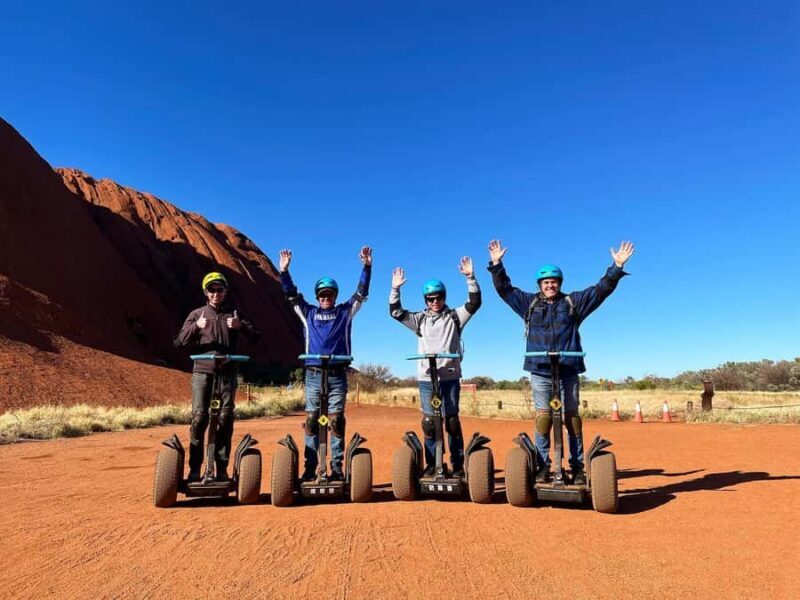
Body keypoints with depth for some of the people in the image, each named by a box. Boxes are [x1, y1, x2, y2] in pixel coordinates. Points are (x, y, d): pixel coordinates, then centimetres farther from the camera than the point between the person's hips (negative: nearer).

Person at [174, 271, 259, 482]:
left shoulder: (234, 313, 11)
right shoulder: (197, 314, 11)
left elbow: (255, 338, 6)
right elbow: (179, 342, 4)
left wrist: (241, 326, -13)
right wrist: (195, 326, -13)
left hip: (227, 373, 0)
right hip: (202, 372, 0)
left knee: (225, 419, -1)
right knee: (199, 417, -7)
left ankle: (222, 469, 9)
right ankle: (194, 469, 3)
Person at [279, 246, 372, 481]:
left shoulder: (345, 311, 10)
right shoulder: (308, 312, 13)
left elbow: (361, 293, 4)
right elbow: (291, 295, 9)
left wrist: (367, 267, -6)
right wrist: (284, 271, -2)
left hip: (337, 375, -1)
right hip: (313, 374, 1)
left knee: (336, 421, -1)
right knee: (312, 421, 2)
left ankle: (337, 468, 4)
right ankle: (309, 468, 8)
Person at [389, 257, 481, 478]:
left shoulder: (455, 316, 6)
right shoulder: (420, 319, 10)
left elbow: (474, 303, -3)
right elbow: (395, 312, 6)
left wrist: (470, 277, -13)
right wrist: (395, 289, -6)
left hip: (450, 377, -1)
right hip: (426, 378, 2)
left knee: (452, 421, 1)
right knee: (429, 422, 4)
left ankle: (458, 465, 9)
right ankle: (432, 464, 13)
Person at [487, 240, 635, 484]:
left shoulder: (573, 302, 11)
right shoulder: (530, 303, 12)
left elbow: (601, 290, 7)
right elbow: (504, 288, 12)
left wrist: (617, 267, -1)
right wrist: (497, 265, 4)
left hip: (568, 370, 0)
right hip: (540, 370, 0)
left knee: (572, 416, 3)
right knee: (543, 416, 0)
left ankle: (578, 468, 9)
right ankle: (543, 467, 6)